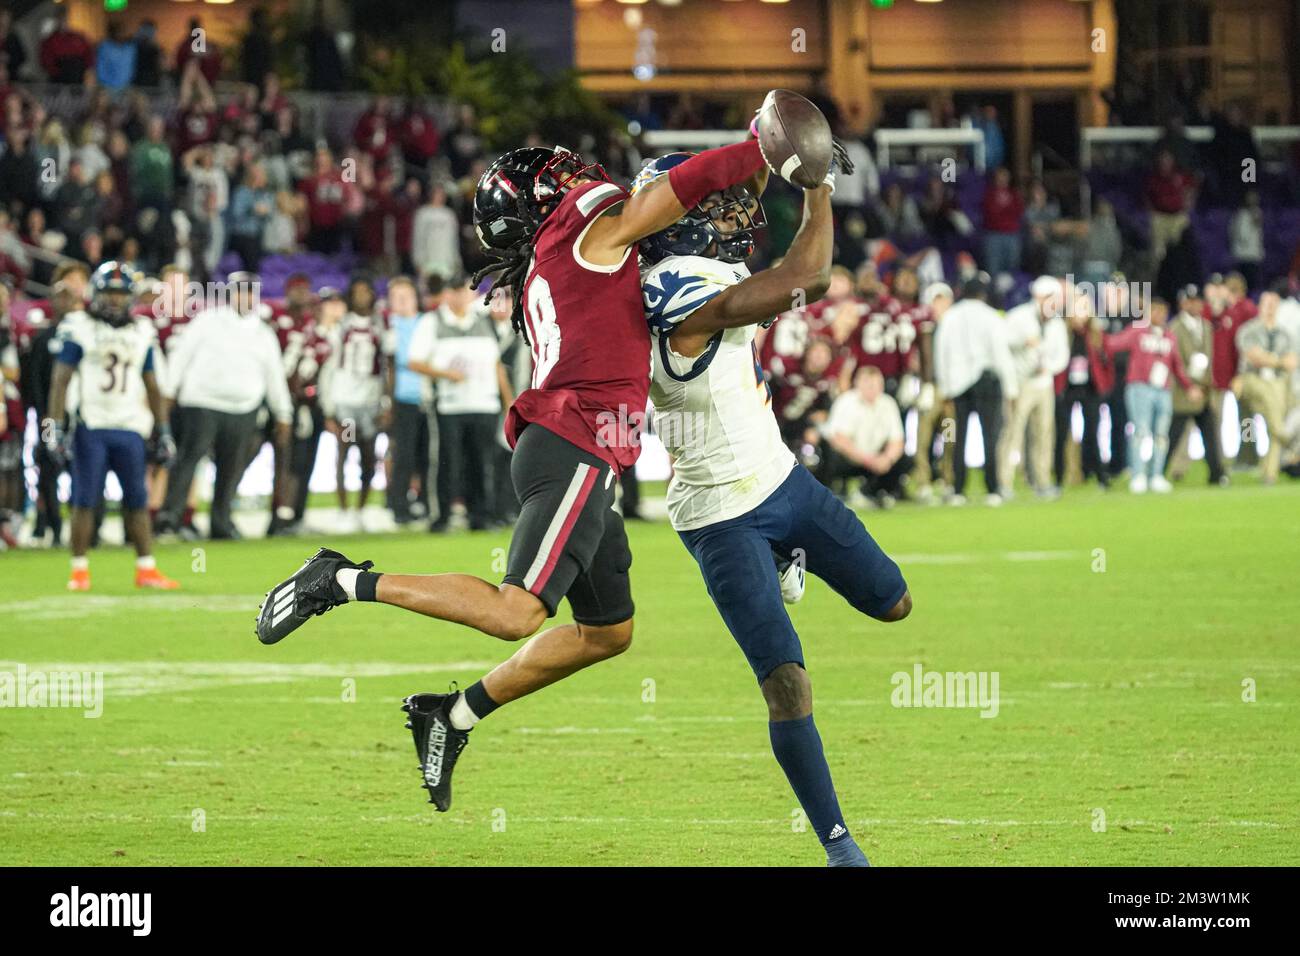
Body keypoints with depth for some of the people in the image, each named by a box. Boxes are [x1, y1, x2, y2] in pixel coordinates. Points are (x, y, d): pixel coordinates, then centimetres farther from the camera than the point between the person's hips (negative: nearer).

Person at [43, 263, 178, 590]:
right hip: (90, 427, -3)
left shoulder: (141, 333, 10)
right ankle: (79, 569, 4)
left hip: (129, 429, 4)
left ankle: (146, 568, 9)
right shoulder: (80, 329, -3)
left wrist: (163, 431, 15)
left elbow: (151, 386, 17)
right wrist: (54, 426, -11)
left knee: (137, 500, 5)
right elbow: (61, 379, -5)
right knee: (85, 499, -2)